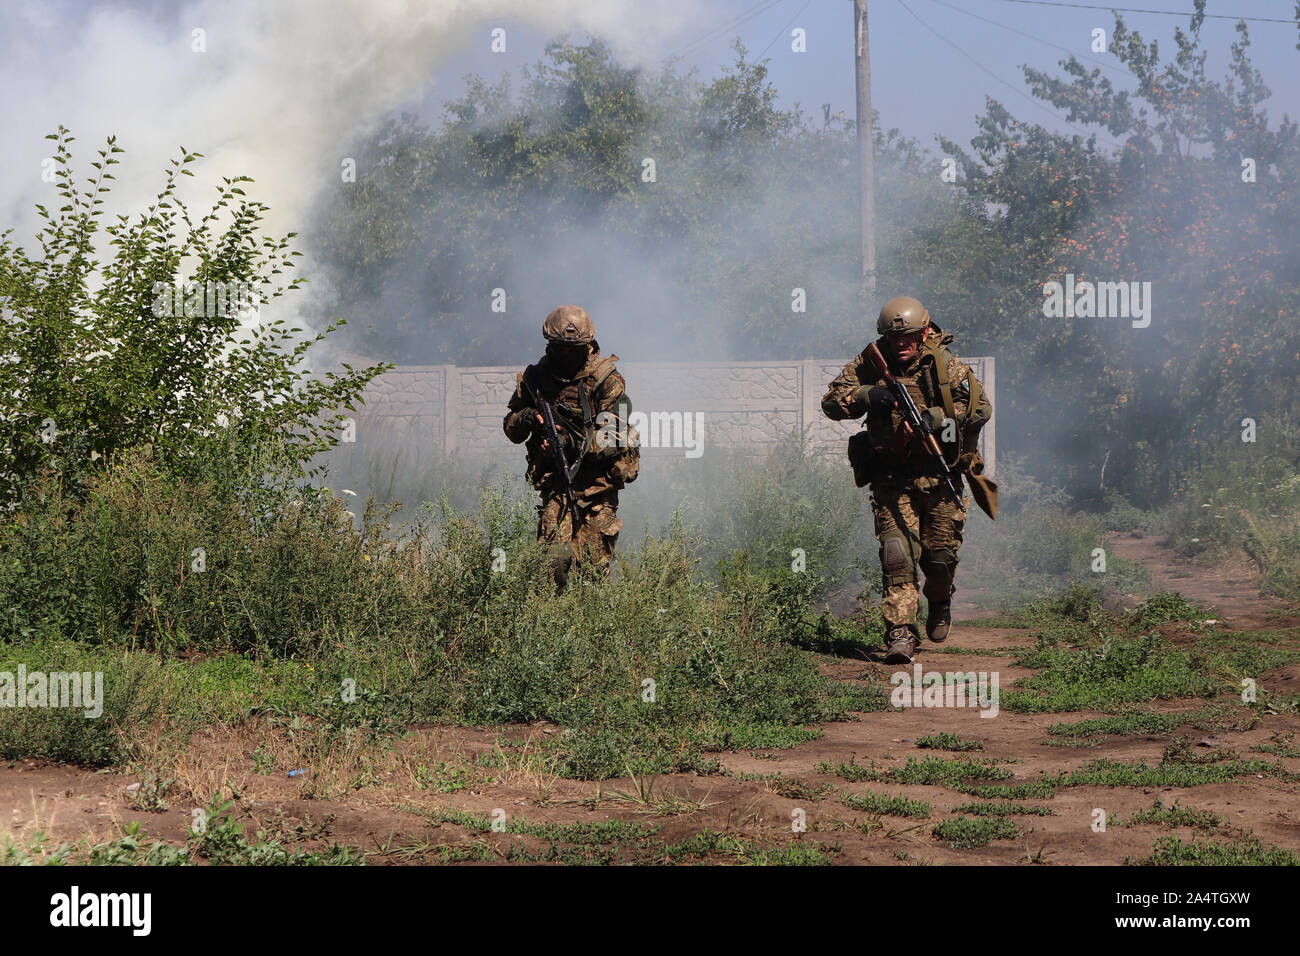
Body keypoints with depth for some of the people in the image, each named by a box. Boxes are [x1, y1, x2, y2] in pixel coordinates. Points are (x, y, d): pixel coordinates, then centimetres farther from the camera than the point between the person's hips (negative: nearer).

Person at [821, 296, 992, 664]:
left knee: (940, 553, 5)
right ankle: (900, 633, -13)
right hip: (891, 477, 0)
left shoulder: (944, 364, -4)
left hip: (938, 475, 0)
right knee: (897, 553, -13)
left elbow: (981, 407, -9)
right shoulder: (870, 364, 2)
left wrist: (934, 418, -22)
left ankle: (940, 604, 39)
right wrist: (867, 396, -17)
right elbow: (831, 402, 2)